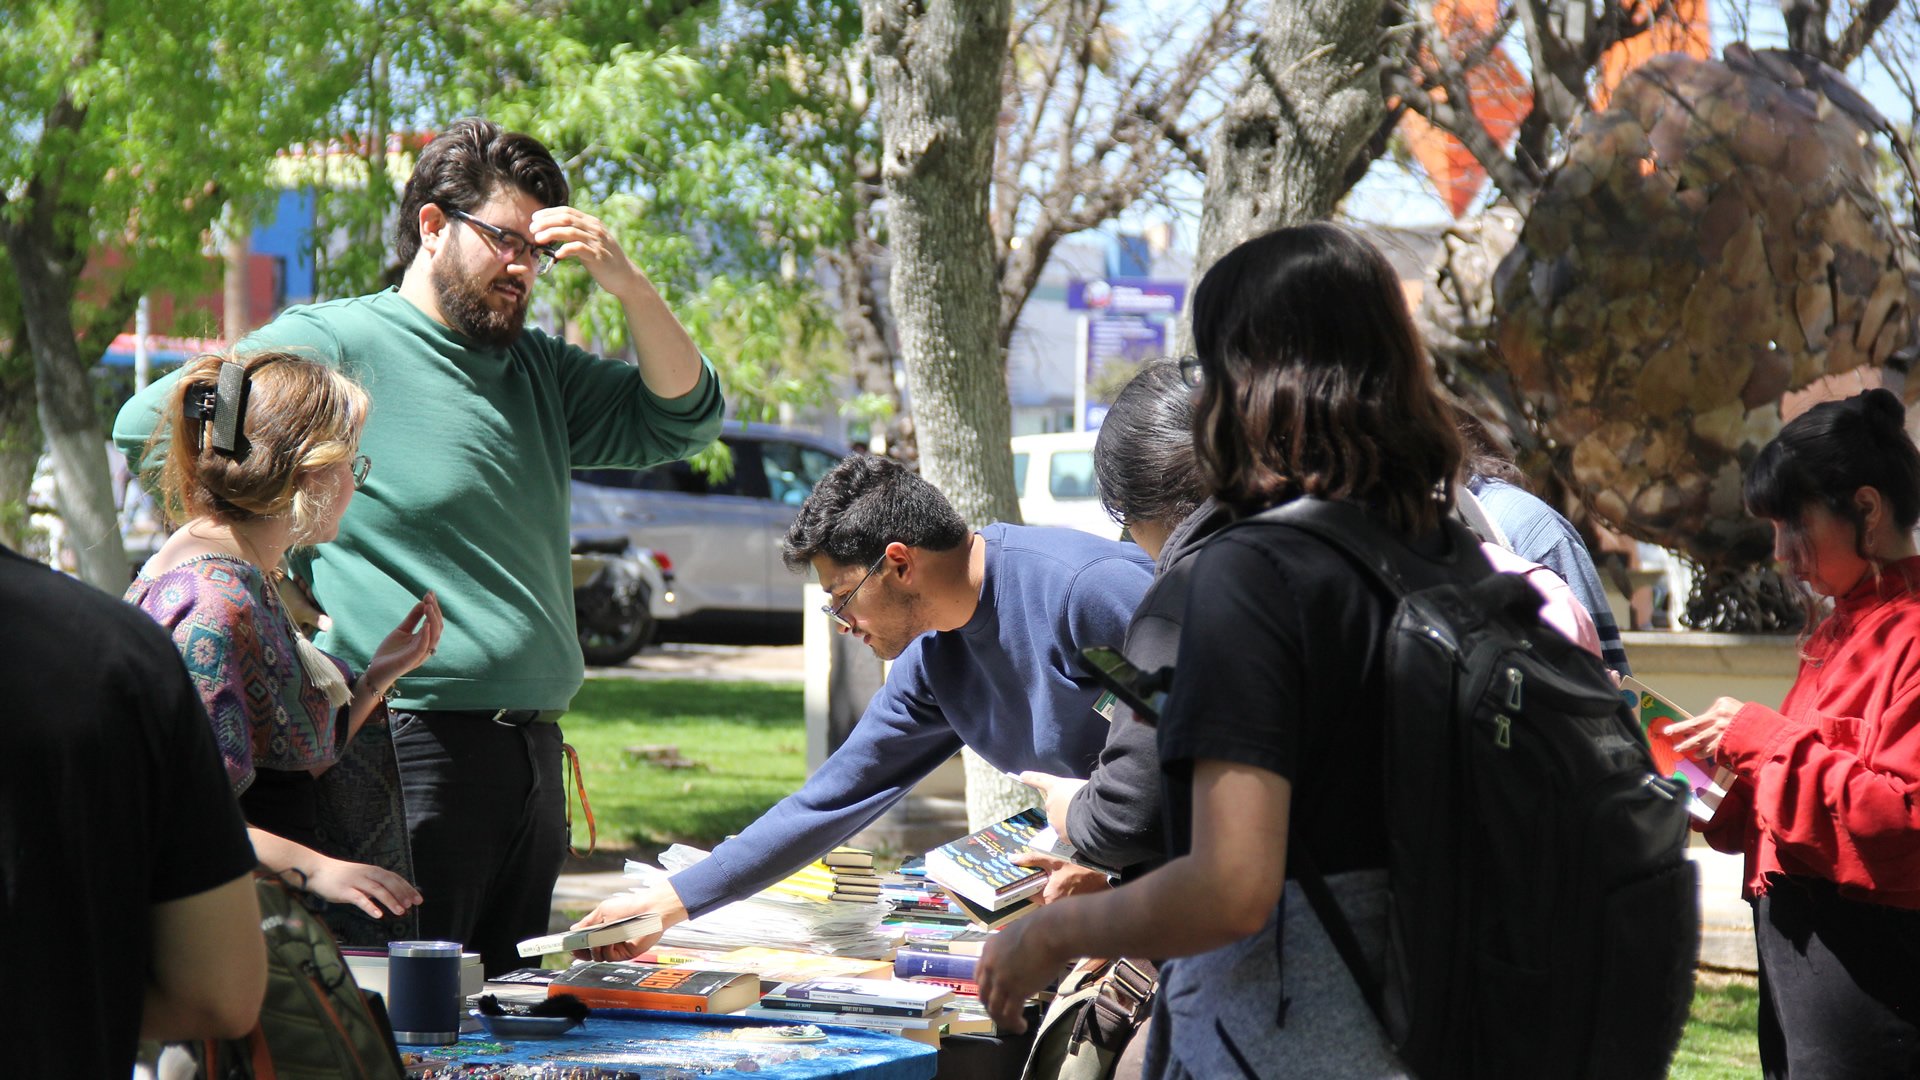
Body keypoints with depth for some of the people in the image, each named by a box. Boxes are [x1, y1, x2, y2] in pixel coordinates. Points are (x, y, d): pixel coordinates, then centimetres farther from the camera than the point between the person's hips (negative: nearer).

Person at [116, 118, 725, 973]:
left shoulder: (539, 367, 18)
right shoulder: (331, 343, -3)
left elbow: (681, 421, 16)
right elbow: (149, 427, -7)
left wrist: (628, 284, 2)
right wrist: (265, 588, -7)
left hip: (532, 745, 8)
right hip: (410, 745, -7)